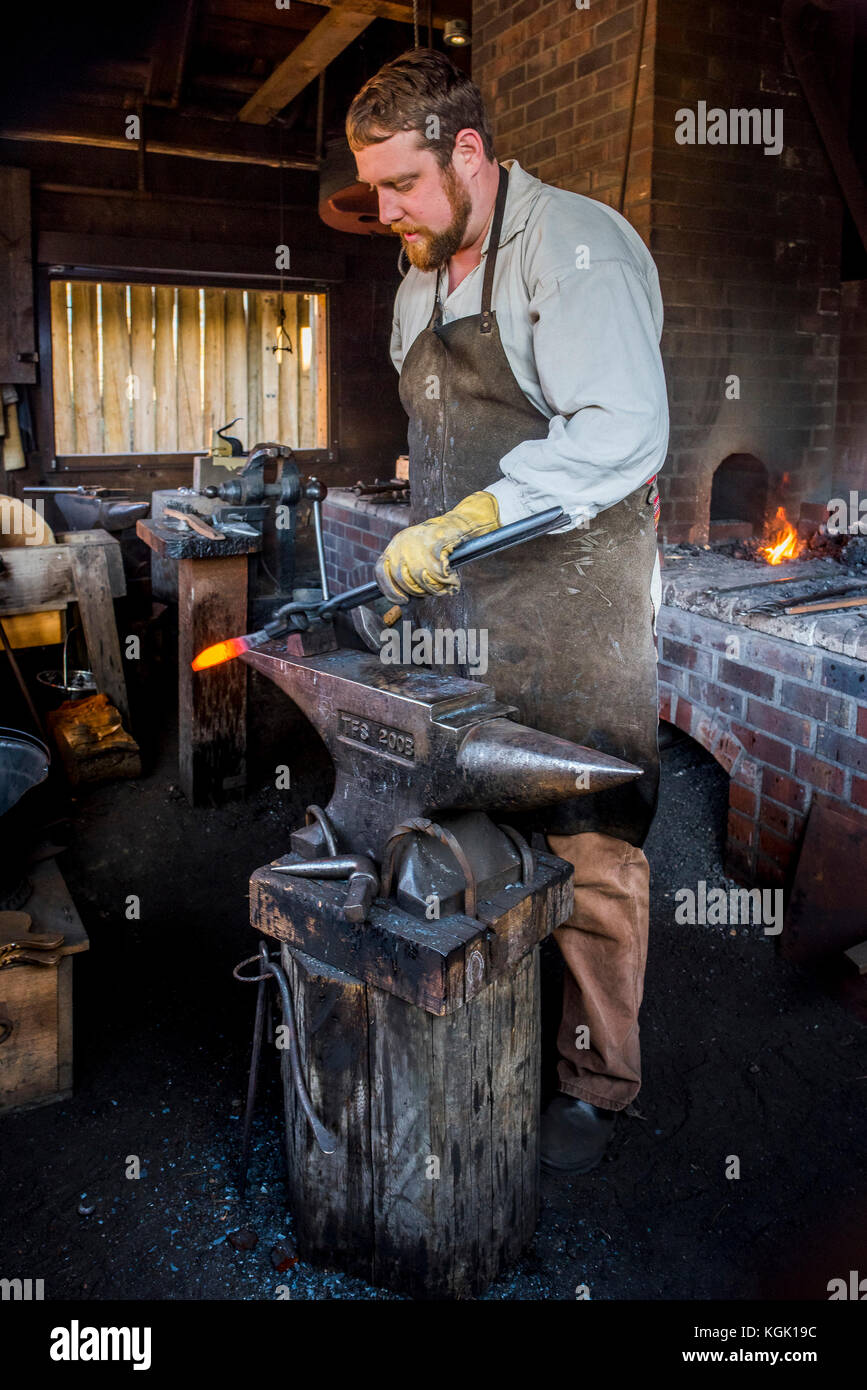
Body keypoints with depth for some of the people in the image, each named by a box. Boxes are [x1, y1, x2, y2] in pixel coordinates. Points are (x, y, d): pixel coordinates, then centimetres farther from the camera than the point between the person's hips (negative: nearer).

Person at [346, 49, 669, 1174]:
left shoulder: (578, 247, -9)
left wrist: (462, 522, -26)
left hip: (574, 601, -7)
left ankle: (597, 1081, 16)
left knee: (592, 851, -1)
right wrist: (416, 554, 17)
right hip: (460, 607, 8)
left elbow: (623, 434, -23)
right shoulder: (420, 280, 18)